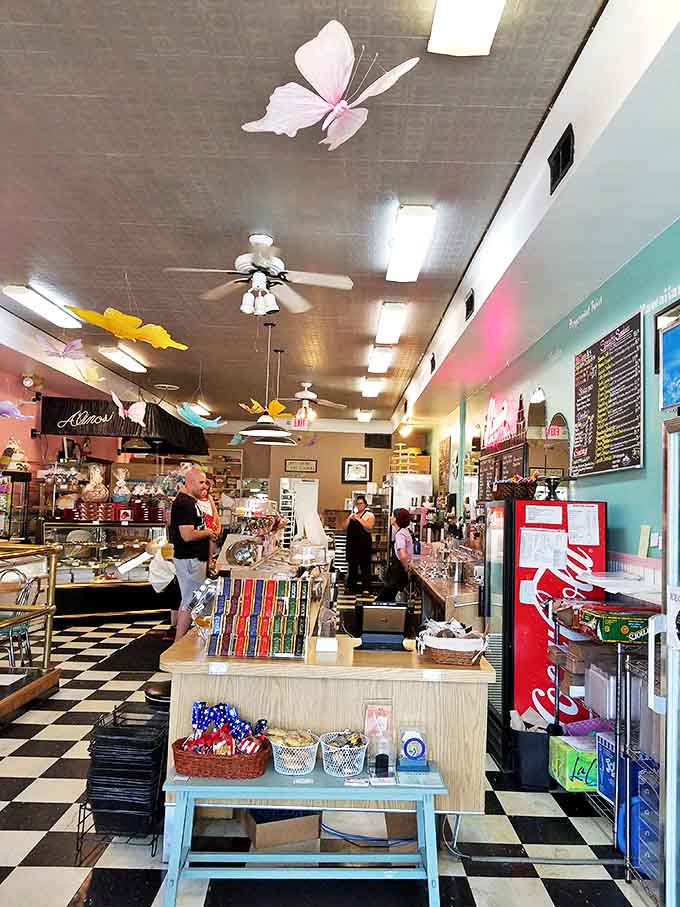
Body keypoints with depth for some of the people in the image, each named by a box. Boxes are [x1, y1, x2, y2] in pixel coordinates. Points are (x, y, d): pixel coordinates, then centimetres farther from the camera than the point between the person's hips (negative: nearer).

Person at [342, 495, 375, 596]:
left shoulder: (369, 515, 1)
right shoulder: (352, 514, 18)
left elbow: (369, 527, -15)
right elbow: (344, 527, 10)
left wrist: (359, 519, -16)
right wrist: (349, 518, -4)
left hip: (364, 545, -5)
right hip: (352, 544, 6)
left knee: (365, 566, -5)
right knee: (352, 566, 11)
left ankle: (366, 588, -2)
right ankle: (351, 587, 20)